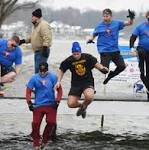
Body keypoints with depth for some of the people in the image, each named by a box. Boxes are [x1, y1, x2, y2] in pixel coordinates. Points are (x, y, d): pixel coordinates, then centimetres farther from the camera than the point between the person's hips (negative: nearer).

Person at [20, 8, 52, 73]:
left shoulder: (43, 25, -16)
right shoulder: (35, 25, 17)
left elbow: (47, 38, -25)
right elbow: (32, 37, 27)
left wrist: (45, 48, -31)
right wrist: (24, 41, 20)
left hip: (42, 51, -11)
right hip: (37, 51, 11)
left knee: (39, 69, -15)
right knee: (37, 69, 14)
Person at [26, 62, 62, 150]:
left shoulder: (53, 77, 3)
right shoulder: (34, 78, 5)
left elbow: (59, 90, 5)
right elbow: (28, 91, 6)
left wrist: (57, 101, -3)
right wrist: (29, 103, -3)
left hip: (51, 105, 0)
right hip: (38, 105, 0)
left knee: (51, 122, -15)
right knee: (36, 123, -11)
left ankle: (44, 140, 10)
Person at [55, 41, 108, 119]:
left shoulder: (87, 57, -8)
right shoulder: (69, 61, -5)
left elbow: (96, 64, 5)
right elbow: (61, 70, 8)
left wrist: (102, 68, -15)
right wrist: (58, 82, -1)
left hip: (87, 82, -2)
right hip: (75, 84, 2)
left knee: (89, 96, -34)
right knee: (71, 104, -11)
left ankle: (84, 106, 4)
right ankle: (81, 105, 27)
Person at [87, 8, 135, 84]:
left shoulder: (117, 23, 3)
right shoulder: (99, 26, -1)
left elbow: (129, 23, 3)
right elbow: (94, 35, 7)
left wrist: (131, 17, -18)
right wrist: (90, 39, -14)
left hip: (115, 50, 4)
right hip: (104, 51, -4)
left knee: (122, 66, 6)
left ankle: (110, 75, 27)